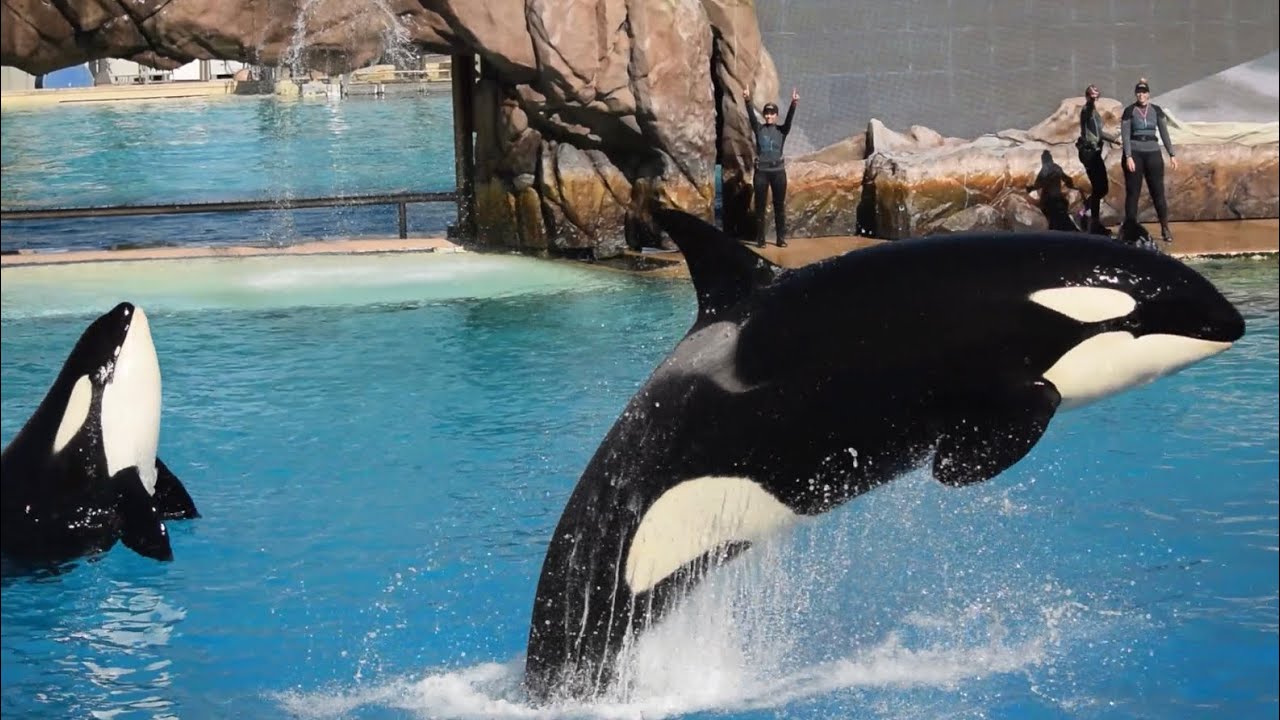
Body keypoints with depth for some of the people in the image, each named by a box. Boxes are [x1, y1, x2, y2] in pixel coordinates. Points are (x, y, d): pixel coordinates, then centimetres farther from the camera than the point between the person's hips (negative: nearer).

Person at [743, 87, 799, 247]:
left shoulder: (782, 130, 3)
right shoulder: (759, 129, 3)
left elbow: (789, 118, -14)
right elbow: (751, 116, -12)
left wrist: (793, 104, -32)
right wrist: (748, 101, -30)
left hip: (778, 171, 0)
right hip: (761, 171, 0)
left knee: (780, 206, 4)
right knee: (760, 206, 2)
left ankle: (781, 238, 9)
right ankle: (760, 239, 8)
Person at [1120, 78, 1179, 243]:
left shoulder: (1156, 110, 5)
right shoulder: (1129, 111, -2)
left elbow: (1164, 133, 8)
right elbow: (1125, 136, -7)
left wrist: (1172, 154, 3)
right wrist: (1128, 157, -17)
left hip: (1153, 153, 2)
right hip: (1134, 153, -2)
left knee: (1158, 192, -1)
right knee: (1133, 193, 1)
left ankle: (1165, 229, 2)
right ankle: (1130, 229, 7)